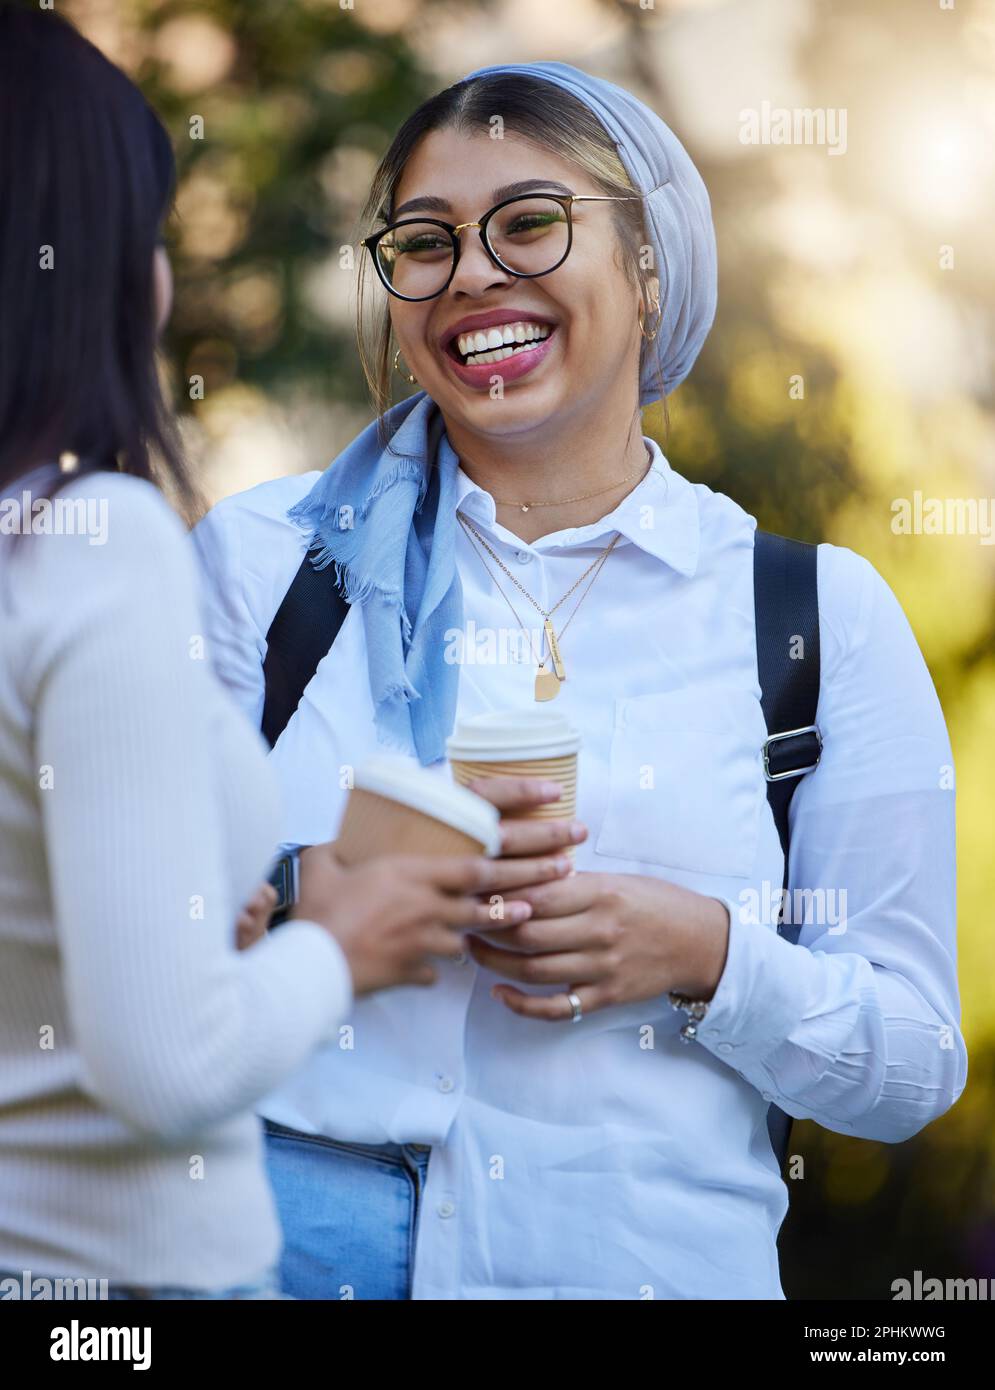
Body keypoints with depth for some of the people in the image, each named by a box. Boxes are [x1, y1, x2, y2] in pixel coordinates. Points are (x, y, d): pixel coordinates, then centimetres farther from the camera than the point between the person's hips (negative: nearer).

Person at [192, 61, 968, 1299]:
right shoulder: (264, 555, 3)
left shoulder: (822, 615, 1)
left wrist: (708, 955, -15)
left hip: (657, 1253, 0)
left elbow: (915, 1068, 3)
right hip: (296, 1233, 0)